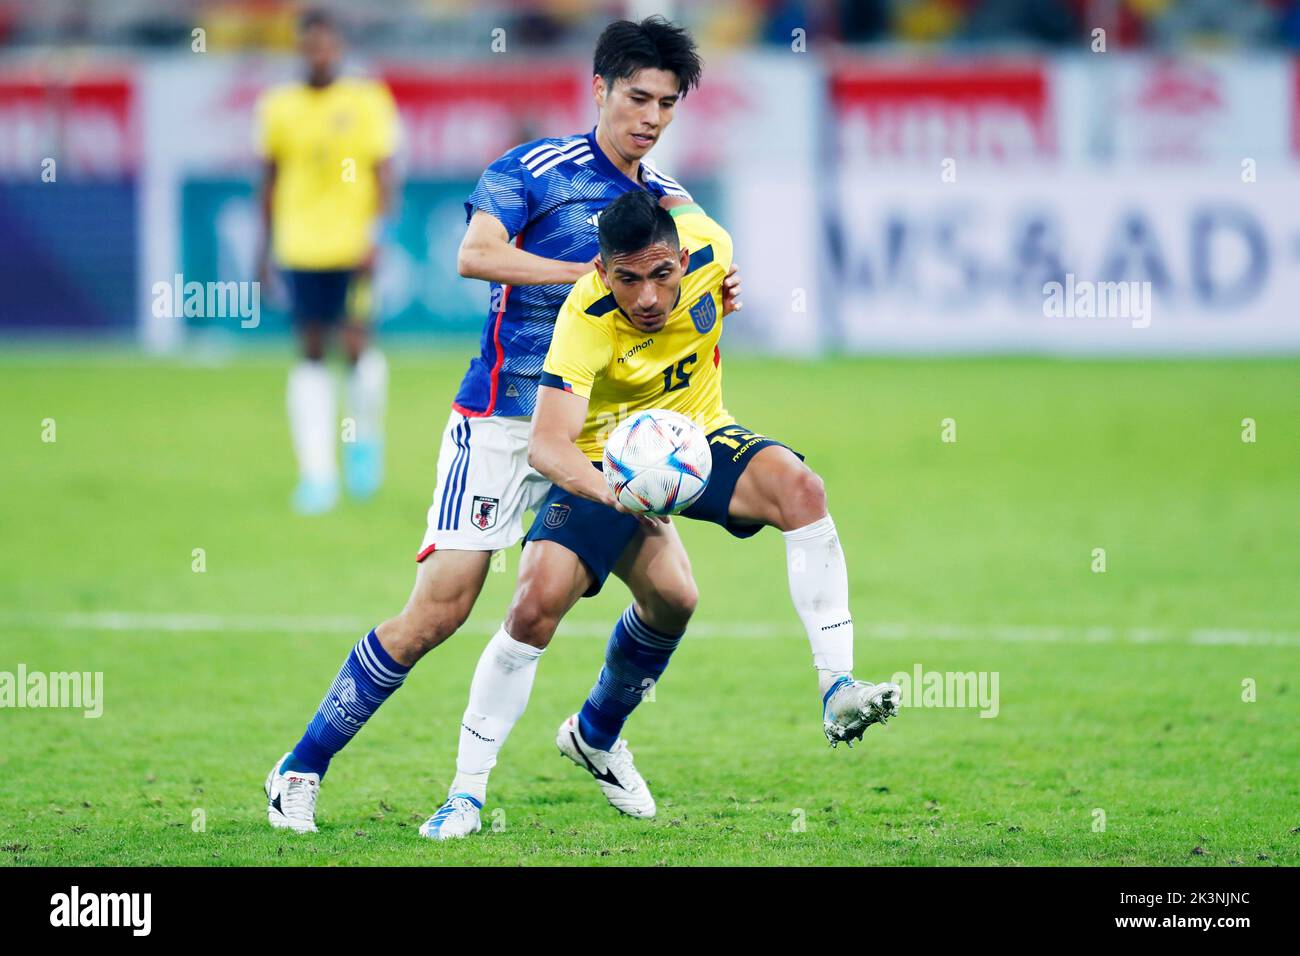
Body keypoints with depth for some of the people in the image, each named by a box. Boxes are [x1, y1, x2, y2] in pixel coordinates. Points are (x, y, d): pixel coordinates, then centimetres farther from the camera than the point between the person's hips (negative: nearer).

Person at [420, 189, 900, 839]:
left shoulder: (708, 245, -20)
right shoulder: (586, 321, -31)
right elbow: (547, 443, -41)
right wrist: (614, 493, -58)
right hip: (605, 461, -3)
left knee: (799, 488, -27)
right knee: (537, 601, -22)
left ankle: (837, 691, -25)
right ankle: (466, 792, -6)